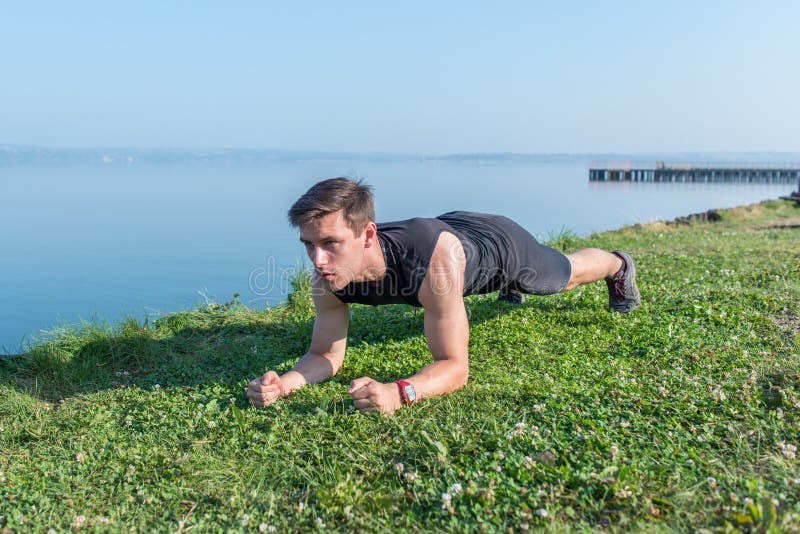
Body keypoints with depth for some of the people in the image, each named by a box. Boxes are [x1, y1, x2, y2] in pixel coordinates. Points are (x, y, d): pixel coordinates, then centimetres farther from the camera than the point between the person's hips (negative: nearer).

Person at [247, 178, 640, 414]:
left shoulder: (435, 259, -51)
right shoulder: (328, 274, -34)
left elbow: (455, 366, -45)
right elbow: (325, 355, -22)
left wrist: (398, 392, -65)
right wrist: (285, 382, -43)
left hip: (499, 242, -3)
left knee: (565, 274, 29)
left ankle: (618, 266, 62)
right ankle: (510, 290, 75)